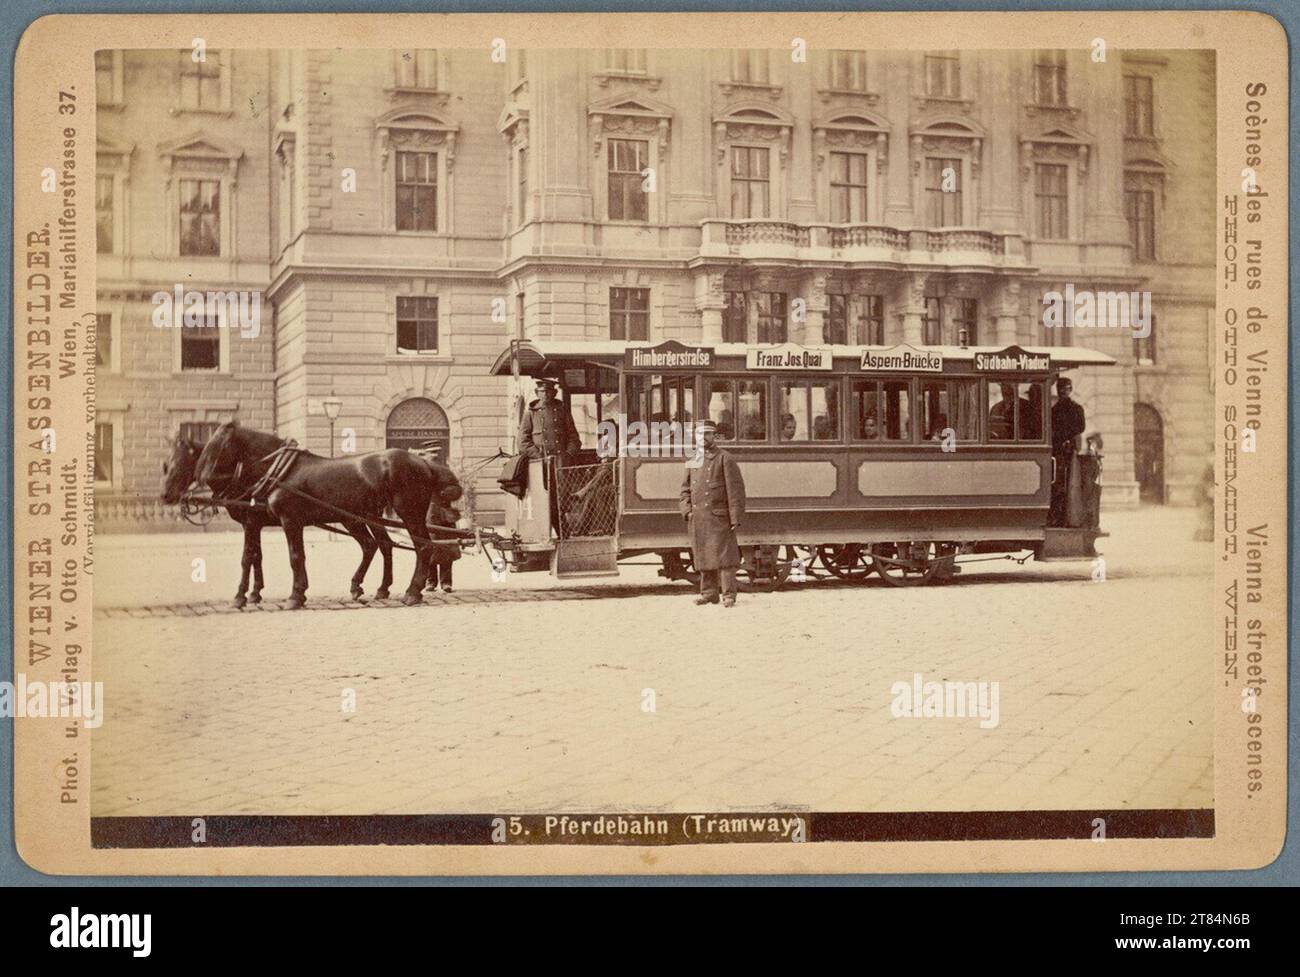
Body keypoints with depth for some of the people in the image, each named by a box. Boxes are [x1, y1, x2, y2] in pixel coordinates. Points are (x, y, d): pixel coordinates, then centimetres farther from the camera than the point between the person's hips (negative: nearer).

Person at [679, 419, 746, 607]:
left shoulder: (725, 460, -3)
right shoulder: (692, 462, 15)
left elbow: (735, 490, -7)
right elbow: (685, 489, 20)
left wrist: (736, 518, -12)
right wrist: (687, 510, 3)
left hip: (718, 517, -6)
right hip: (697, 519, 6)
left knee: (723, 556, -7)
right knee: (702, 556, 9)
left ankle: (729, 595, -4)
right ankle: (708, 592, 19)